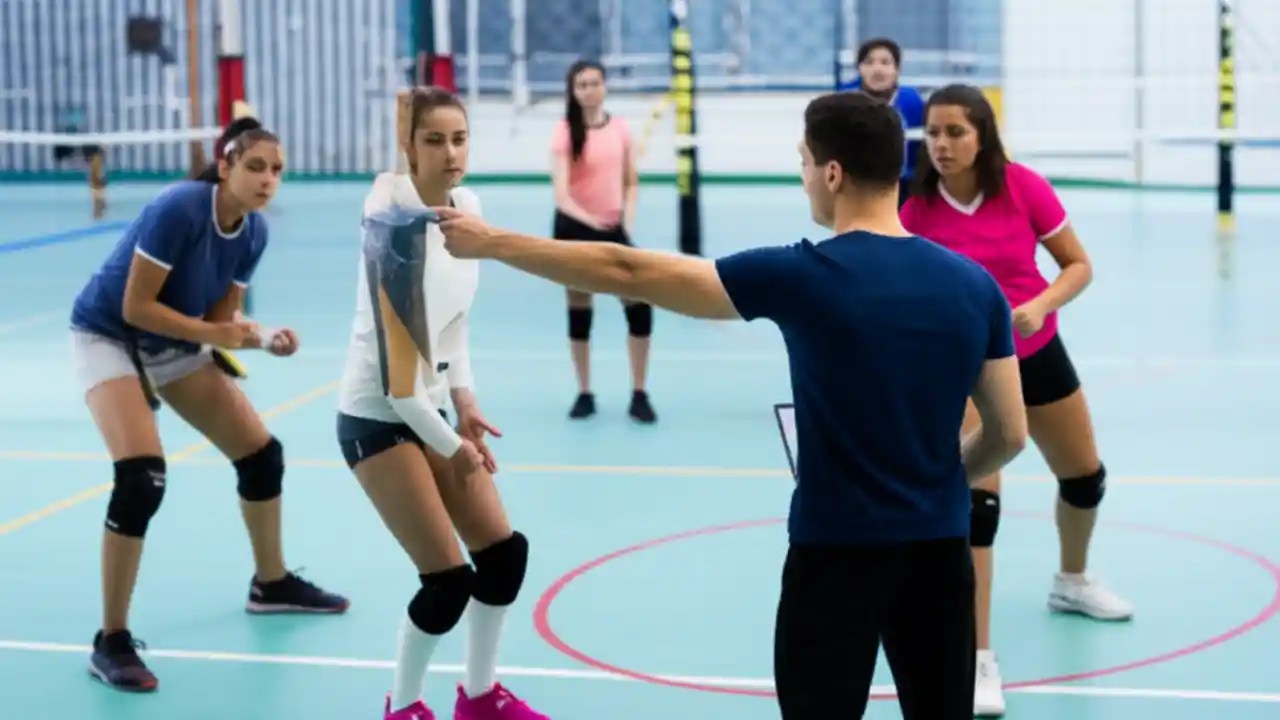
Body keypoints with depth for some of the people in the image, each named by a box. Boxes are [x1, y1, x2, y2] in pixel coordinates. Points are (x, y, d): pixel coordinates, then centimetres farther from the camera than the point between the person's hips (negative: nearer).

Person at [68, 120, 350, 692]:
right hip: (109, 336, -7)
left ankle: (271, 583, 32)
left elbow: (218, 318, -3)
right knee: (142, 476, -25)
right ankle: (111, 641, -14)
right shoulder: (179, 208, -30)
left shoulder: (254, 232, -8)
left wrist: (265, 339, -20)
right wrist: (213, 334, -31)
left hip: (175, 343, 8)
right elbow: (135, 307, -28)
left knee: (262, 453, 8)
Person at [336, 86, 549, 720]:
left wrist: (465, 401, 3)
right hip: (377, 416, -7)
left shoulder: (467, 205, -1)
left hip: (430, 409, 8)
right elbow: (395, 352, -21)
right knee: (448, 580, -8)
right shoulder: (396, 219, -23)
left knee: (504, 552, 7)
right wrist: (450, 445, -14)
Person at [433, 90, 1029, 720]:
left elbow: (629, 272, -9)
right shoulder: (974, 285, -1)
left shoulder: (802, 275, -13)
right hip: (940, 545, 4)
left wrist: (490, 243, 1)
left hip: (837, 550, -4)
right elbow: (1008, 435, 5)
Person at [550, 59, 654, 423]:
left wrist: (628, 219, -7)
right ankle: (585, 394, 19)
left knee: (639, 306, -6)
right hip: (575, 228, -3)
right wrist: (587, 219, -37)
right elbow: (560, 192, -20)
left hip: (613, 228, 3)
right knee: (579, 310, 7)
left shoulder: (620, 128, 0)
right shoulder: (565, 131, -11)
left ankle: (639, 395, 4)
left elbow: (631, 182, 9)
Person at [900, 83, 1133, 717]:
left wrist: (1041, 305, -27)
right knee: (977, 501, -21)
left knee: (1085, 475, 21)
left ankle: (1072, 582, 52)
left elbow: (1079, 265, -10)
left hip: (1037, 352, 4)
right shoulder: (915, 213, -20)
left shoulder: (1024, 187, -18)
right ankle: (978, 661, -16)